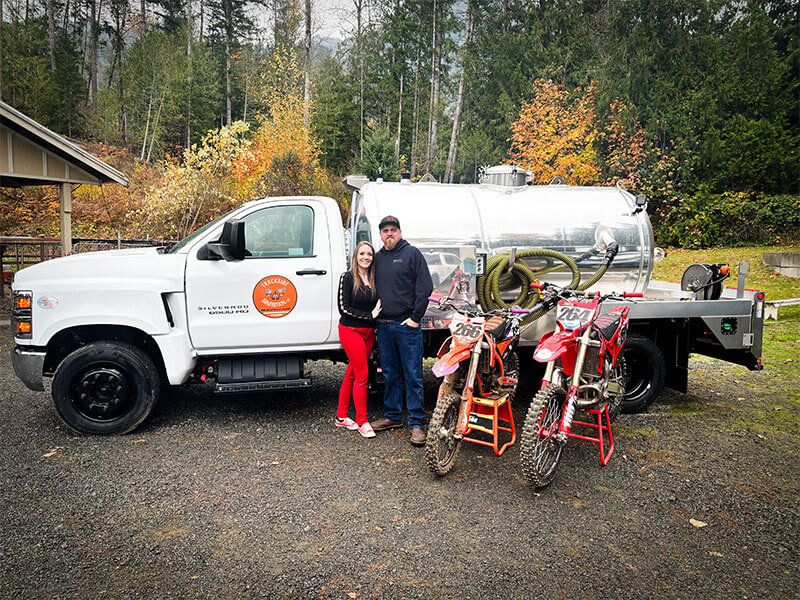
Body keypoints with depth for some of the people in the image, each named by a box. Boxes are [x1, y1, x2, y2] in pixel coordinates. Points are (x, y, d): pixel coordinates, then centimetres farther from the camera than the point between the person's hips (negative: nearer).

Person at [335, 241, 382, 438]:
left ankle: (341, 416, 24)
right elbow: (343, 307, -13)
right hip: (351, 331, -6)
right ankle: (362, 421, 5)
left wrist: (376, 314, 1)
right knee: (362, 375, -6)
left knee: (352, 374, 13)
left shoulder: (373, 279, 9)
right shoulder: (347, 277, -8)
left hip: (369, 332, 6)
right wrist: (369, 315, -14)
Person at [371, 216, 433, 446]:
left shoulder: (412, 254, -1)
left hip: (407, 325, -5)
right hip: (383, 326, 5)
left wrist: (415, 317, -11)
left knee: (413, 375, -2)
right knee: (390, 374, 13)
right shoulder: (377, 258, 15)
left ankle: (416, 423, 4)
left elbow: (425, 287, -6)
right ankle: (393, 416, 25)